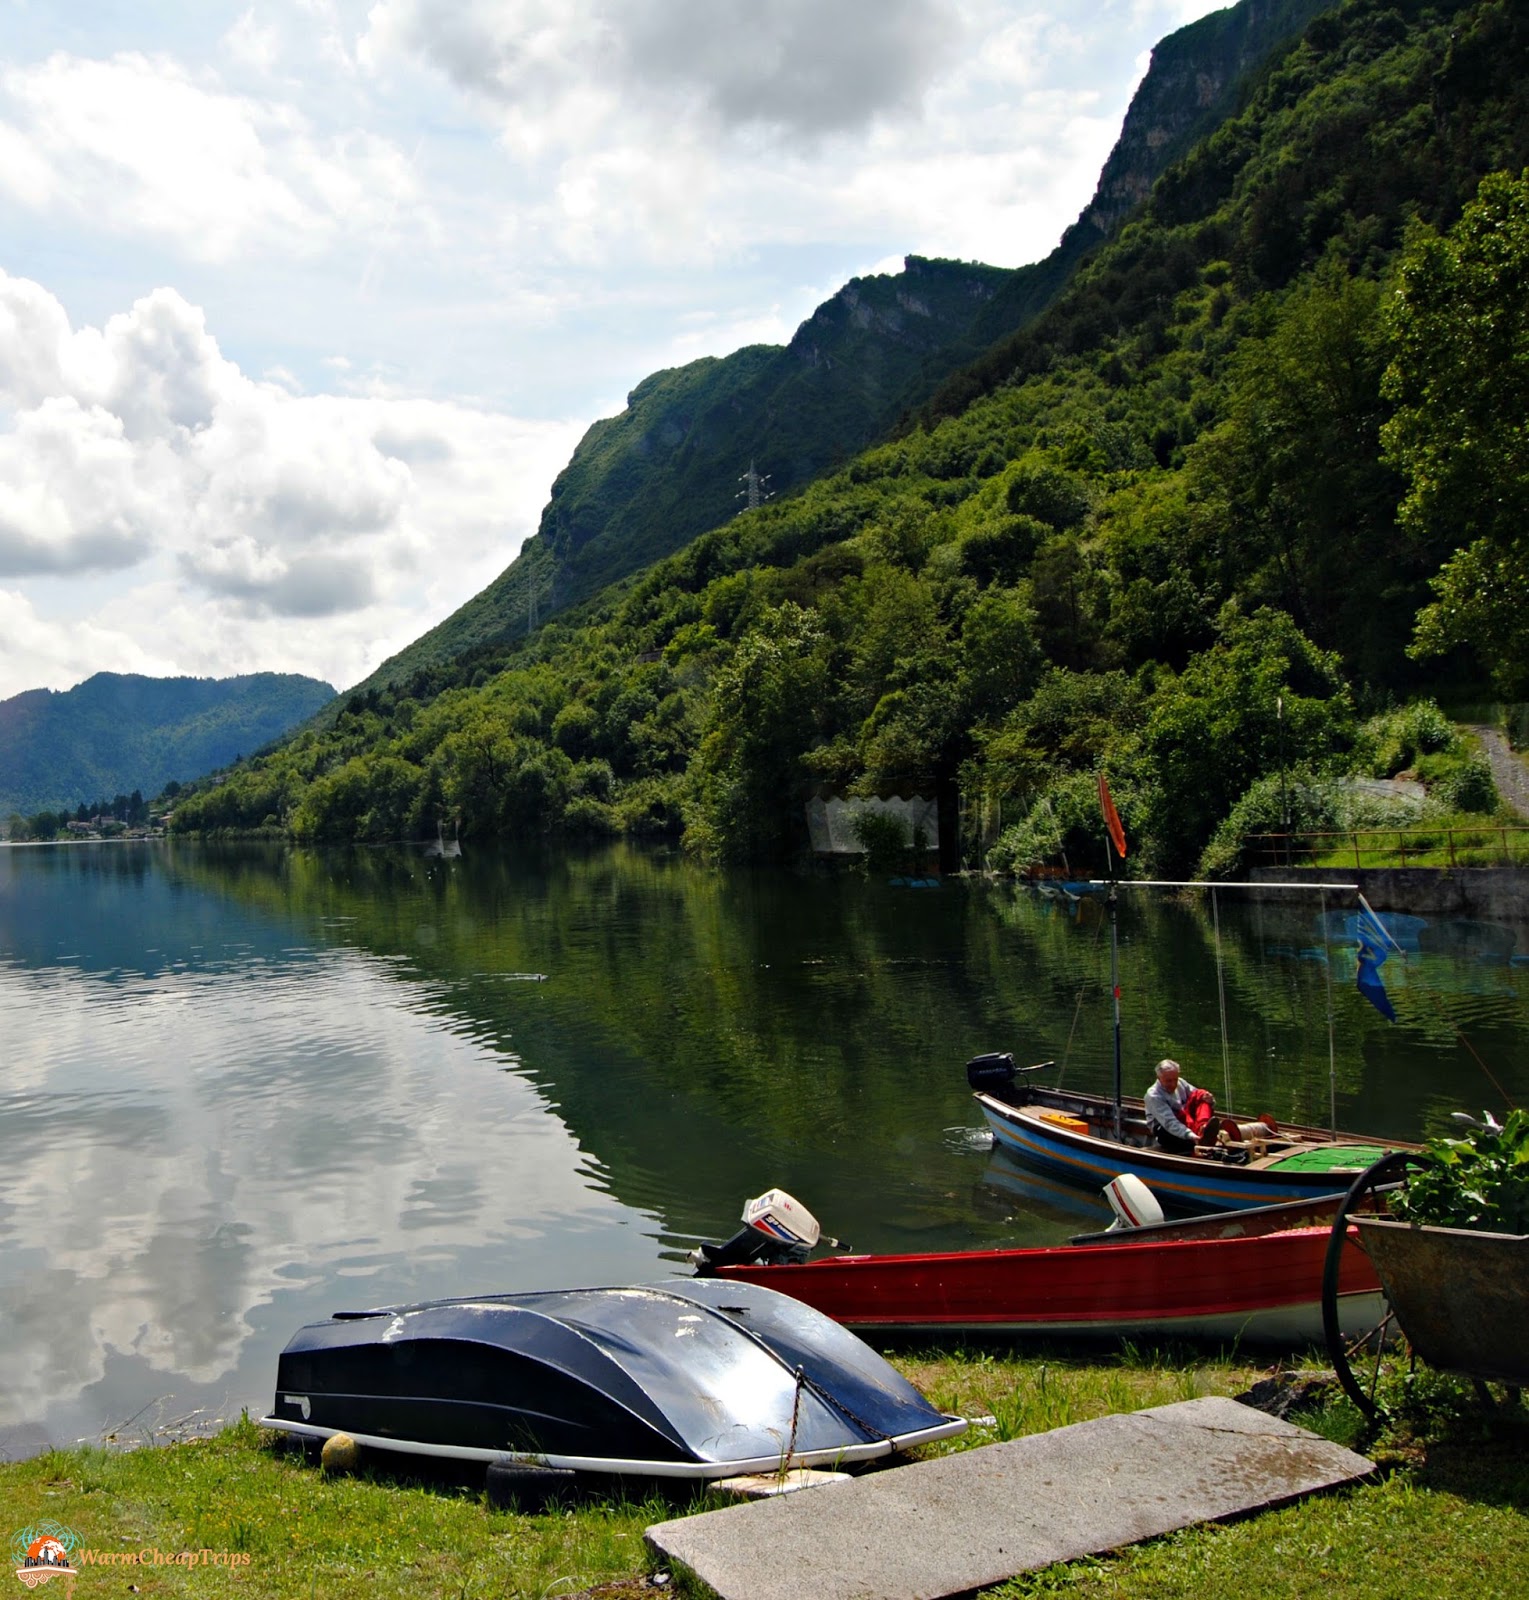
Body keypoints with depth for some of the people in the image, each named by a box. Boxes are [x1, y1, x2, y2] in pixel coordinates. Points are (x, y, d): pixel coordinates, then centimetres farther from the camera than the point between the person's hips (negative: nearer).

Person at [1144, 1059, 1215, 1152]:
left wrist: (1209, 1099, -21)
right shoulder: (1153, 1096, -19)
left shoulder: (1180, 1083, 1)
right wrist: (1190, 1135, -47)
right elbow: (1169, 1123, -31)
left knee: (1200, 1094, -15)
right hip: (1165, 1131, -6)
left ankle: (1202, 1127, -42)